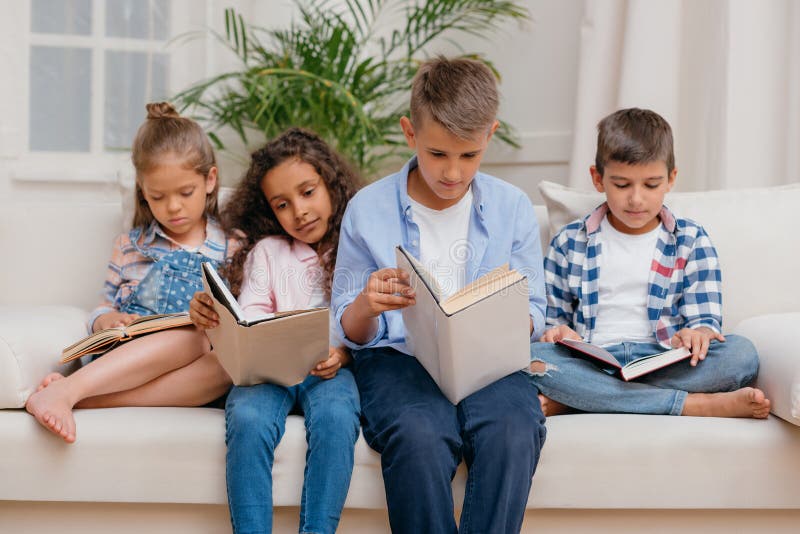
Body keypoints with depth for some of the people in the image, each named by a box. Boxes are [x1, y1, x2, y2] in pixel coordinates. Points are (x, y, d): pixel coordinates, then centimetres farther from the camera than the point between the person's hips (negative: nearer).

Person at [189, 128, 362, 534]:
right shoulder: (267, 251, 18)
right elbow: (247, 320, 6)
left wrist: (343, 353, -15)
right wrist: (213, 316, -16)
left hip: (329, 368, -1)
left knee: (335, 417, -35)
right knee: (248, 420, -32)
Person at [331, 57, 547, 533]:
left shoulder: (513, 208, 9)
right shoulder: (368, 209, 5)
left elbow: (534, 318, 13)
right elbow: (350, 331, 10)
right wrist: (367, 304, -14)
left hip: (487, 358, 1)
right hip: (399, 356, -1)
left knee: (513, 431, -33)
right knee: (419, 437, -35)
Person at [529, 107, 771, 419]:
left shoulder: (691, 241, 12)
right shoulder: (569, 243, 12)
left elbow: (705, 318, 7)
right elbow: (552, 317, 16)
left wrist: (696, 334, -18)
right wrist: (557, 332, -9)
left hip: (665, 364, 1)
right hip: (592, 365, 0)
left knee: (741, 353, -28)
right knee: (533, 356, -32)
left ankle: (567, 402, -29)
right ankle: (695, 405, -32)